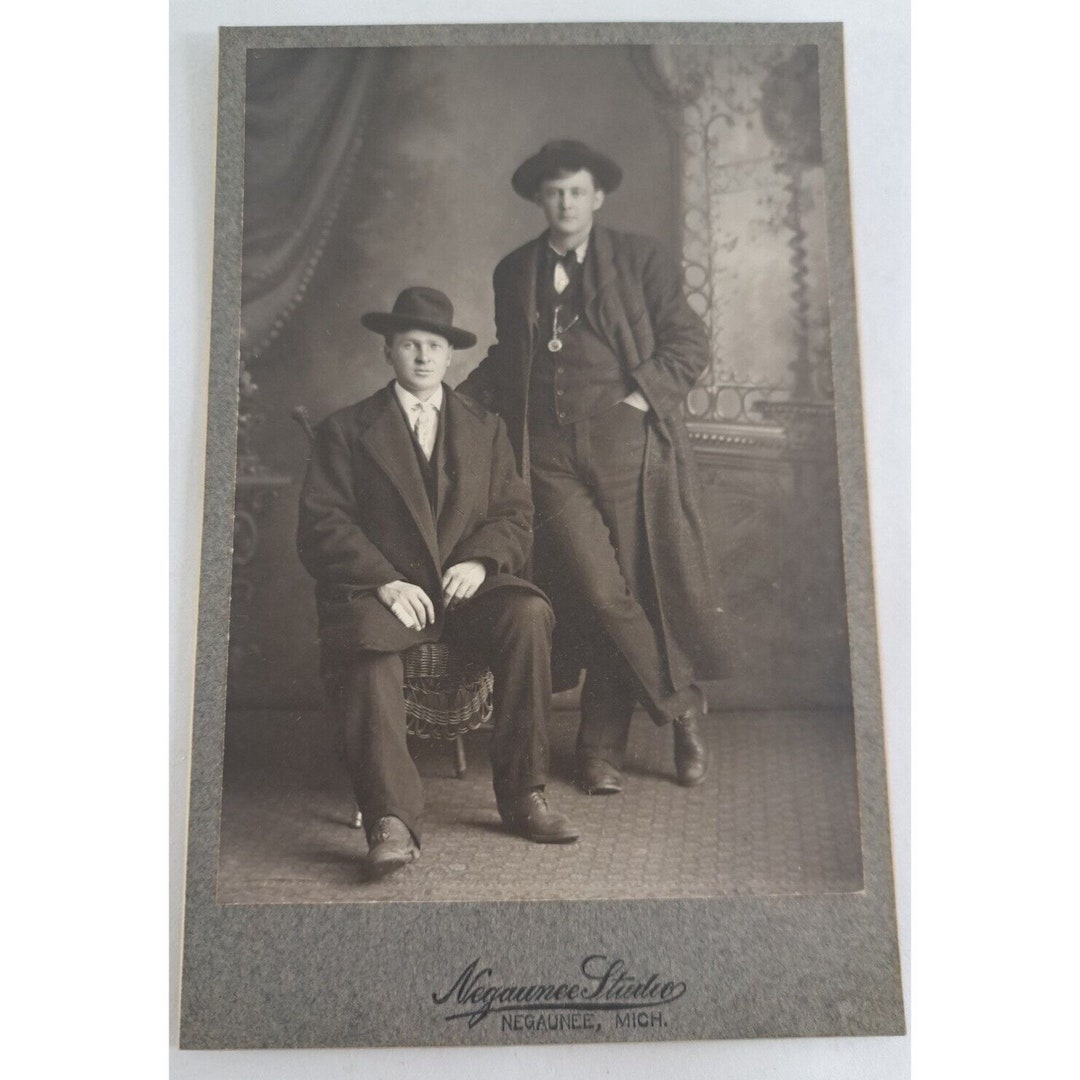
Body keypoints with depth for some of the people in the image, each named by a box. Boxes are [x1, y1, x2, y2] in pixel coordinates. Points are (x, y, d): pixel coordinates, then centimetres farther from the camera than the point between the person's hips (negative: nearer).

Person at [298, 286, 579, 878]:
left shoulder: (486, 429, 19)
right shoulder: (346, 430, 10)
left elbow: (514, 516, 11)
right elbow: (321, 526, -1)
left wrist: (481, 562, -11)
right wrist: (385, 580, -17)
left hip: (467, 586, 2)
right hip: (381, 591, -2)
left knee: (529, 615, -28)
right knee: (366, 647, -35)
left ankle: (523, 794, -19)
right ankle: (390, 820, -34)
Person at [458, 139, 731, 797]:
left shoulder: (640, 259, 10)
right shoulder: (514, 272, 19)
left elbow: (690, 343, 6)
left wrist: (644, 397, -7)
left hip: (627, 443, -1)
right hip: (549, 453, 2)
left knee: (635, 589, -1)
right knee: (600, 592, -11)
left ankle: (603, 747, 17)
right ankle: (683, 703, 12)